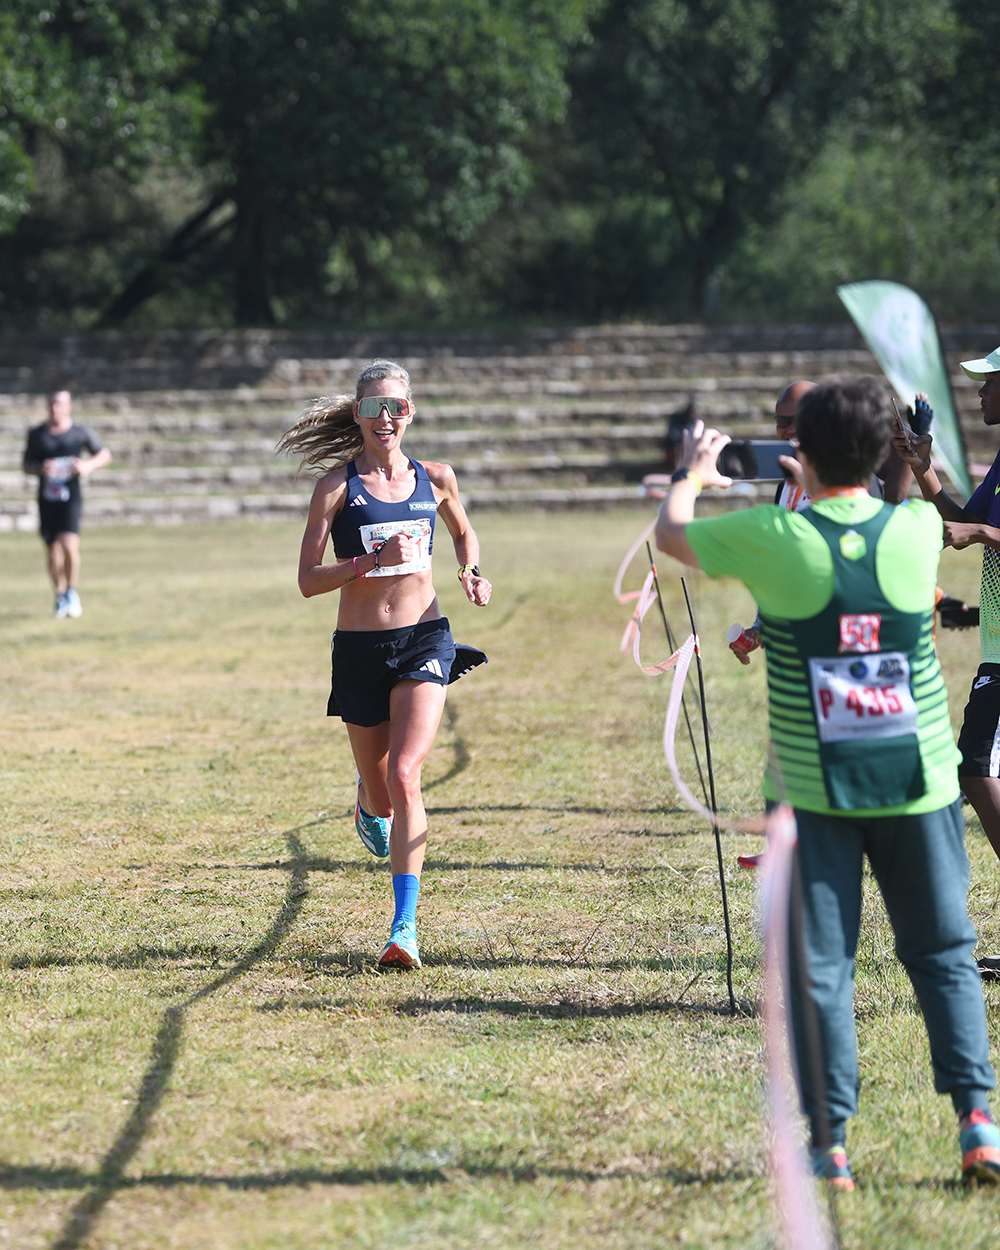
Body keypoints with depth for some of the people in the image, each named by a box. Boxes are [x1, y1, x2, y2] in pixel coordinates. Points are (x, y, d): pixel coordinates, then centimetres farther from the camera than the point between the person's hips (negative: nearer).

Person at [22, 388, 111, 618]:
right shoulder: (36, 435, 6)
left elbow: (105, 455, 10)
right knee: (52, 550, 6)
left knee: (69, 545, -20)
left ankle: (72, 592, 2)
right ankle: (60, 597, 24)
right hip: (46, 500, 3)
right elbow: (27, 465, 11)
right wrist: (41, 469, -11)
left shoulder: (81, 432, 1)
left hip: (70, 498, -3)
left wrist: (89, 465, -10)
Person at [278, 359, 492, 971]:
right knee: (381, 792, 12)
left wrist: (473, 572, 7)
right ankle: (370, 806, 53)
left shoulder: (435, 479, 5)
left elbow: (464, 533, 27)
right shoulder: (338, 486, -2)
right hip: (360, 646, 0)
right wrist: (376, 559, -20)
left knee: (404, 777, -19)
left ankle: (406, 926, -20)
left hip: (423, 640, 0)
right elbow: (308, 580, -7)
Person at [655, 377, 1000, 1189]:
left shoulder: (773, 537, -10)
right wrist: (828, 483, 40)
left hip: (814, 790, -1)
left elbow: (670, 532, 9)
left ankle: (831, 1144, 3)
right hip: (918, 783, 2)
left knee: (821, 968, 5)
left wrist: (696, 473, 29)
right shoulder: (917, 530, -4)